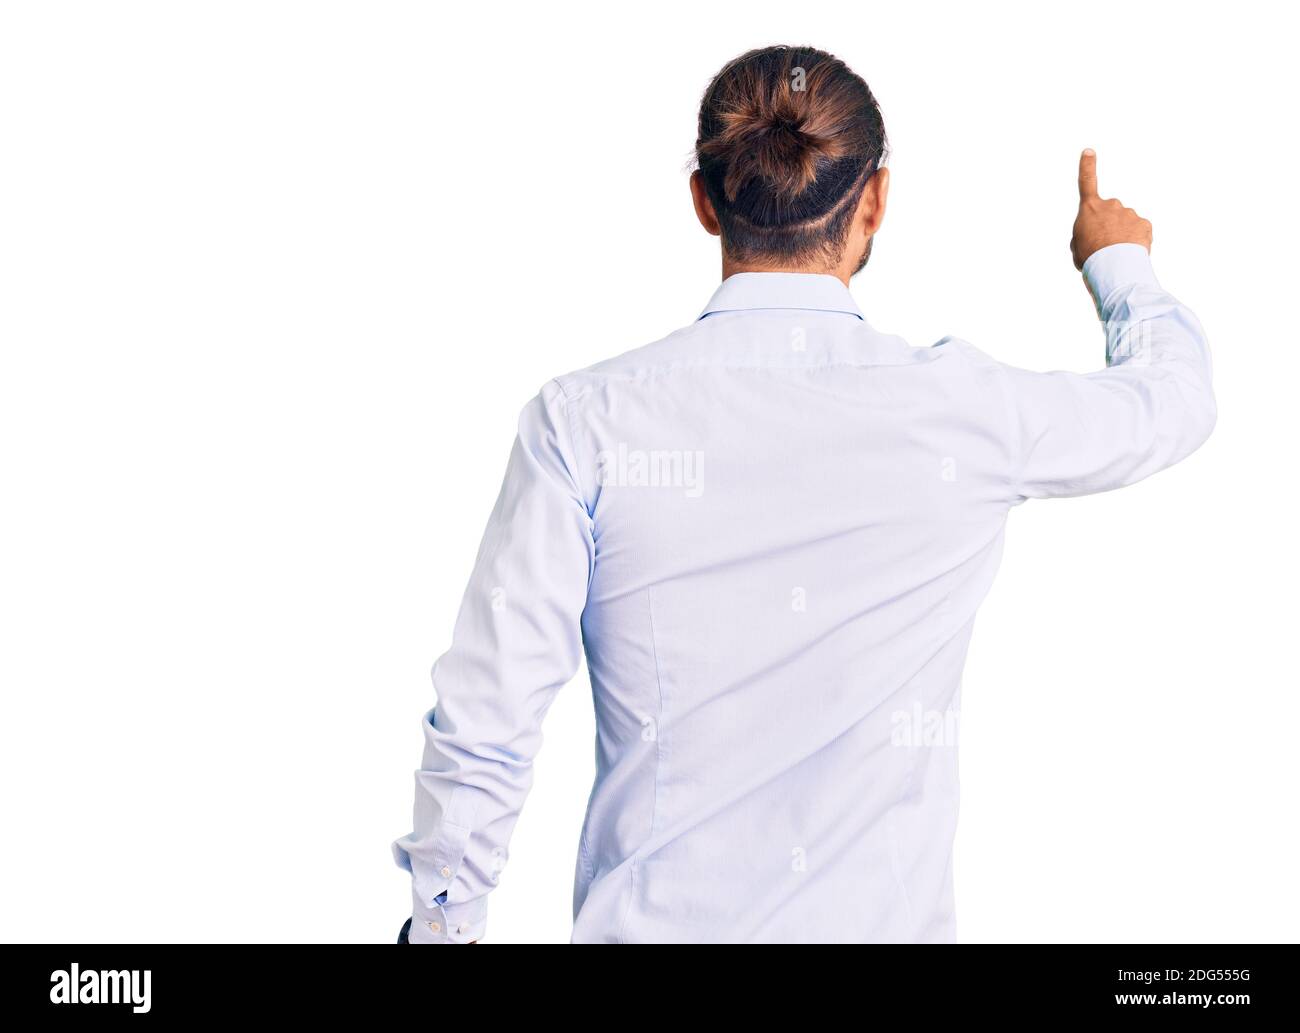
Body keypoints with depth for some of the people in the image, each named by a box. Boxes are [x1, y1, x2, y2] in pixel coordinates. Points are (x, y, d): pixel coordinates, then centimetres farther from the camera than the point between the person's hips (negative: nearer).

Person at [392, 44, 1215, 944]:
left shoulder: (584, 422, -13)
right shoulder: (967, 412, -9)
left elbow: (486, 725, -11)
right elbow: (1177, 395, 12)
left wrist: (446, 919, 6)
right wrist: (1119, 262, 33)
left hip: (651, 918, 0)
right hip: (883, 916, 1)